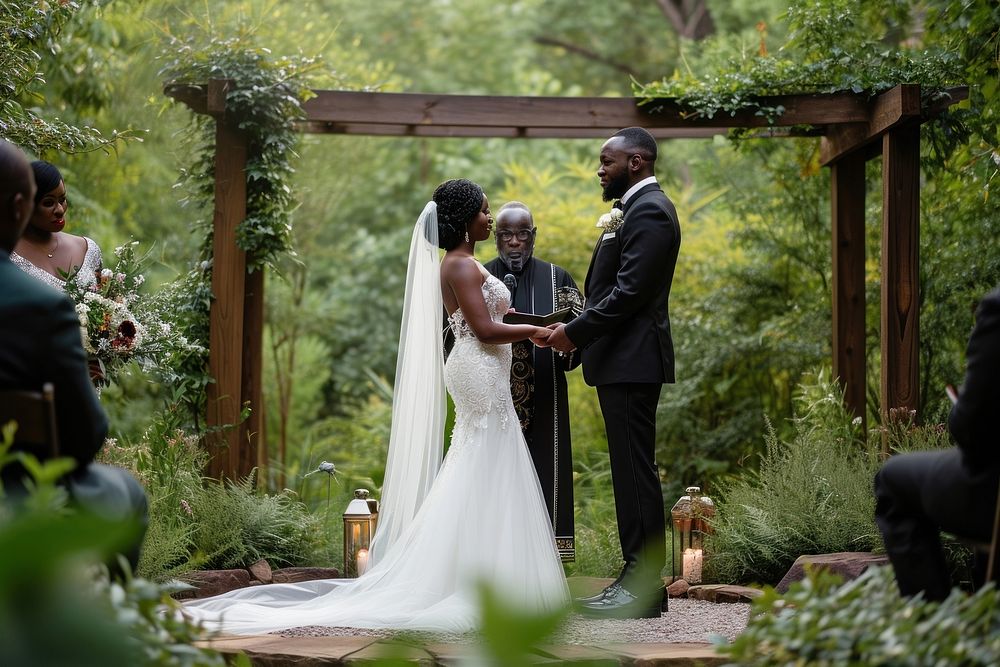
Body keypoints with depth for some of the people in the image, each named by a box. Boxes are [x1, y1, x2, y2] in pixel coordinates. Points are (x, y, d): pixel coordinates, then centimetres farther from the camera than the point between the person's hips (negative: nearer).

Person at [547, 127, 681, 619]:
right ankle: (639, 579, 14)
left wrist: (576, 332, -15)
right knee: (631, 472, 10)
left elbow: (630, 291, -20)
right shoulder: (640, 209, 21)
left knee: (635, 472, -8)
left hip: (631, 360, -11)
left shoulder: (649, 211, -12)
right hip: (625, 360, 11)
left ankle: (642, 587, -6)